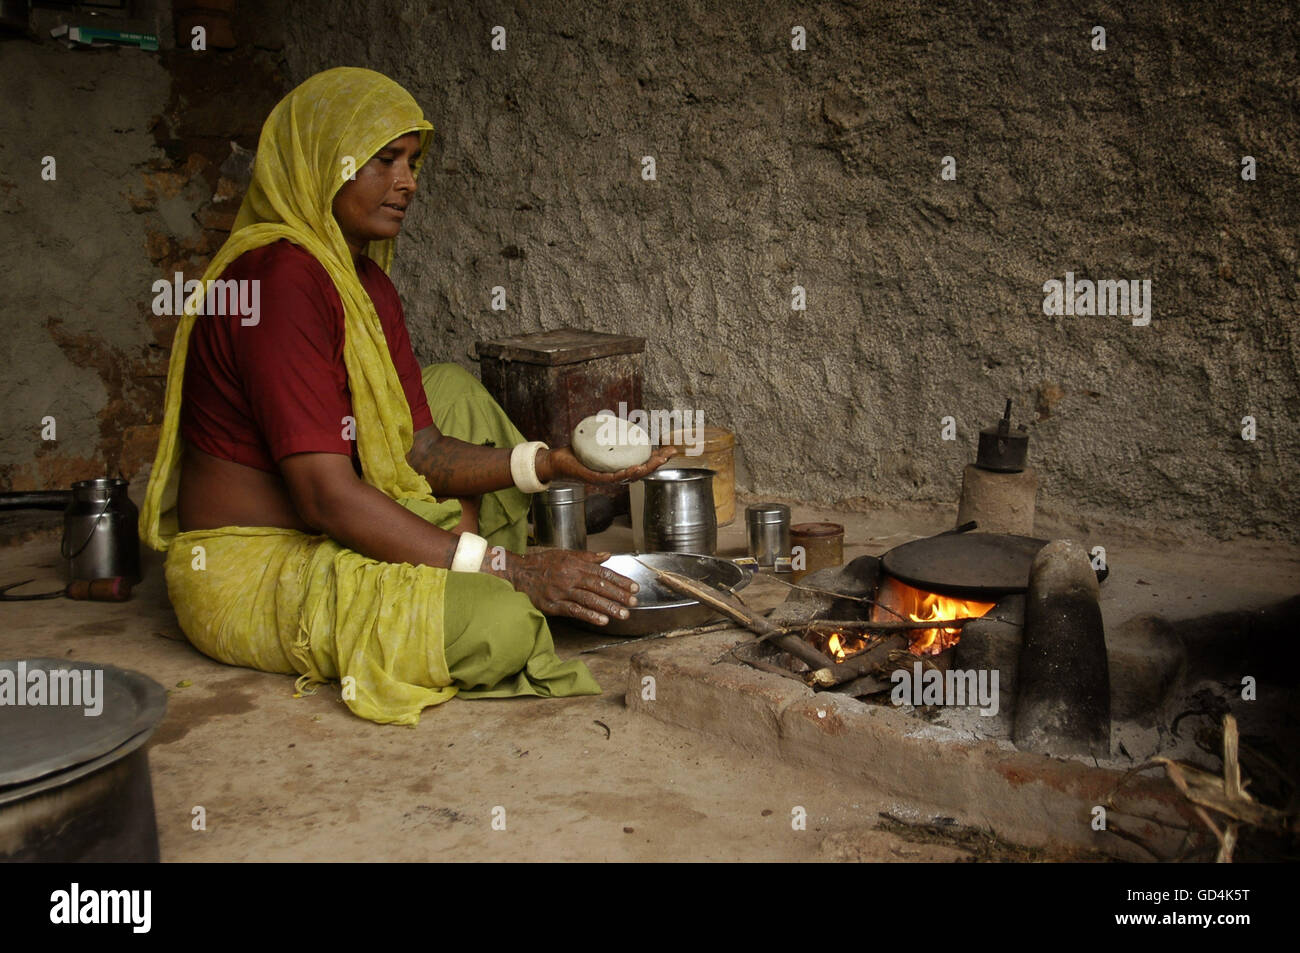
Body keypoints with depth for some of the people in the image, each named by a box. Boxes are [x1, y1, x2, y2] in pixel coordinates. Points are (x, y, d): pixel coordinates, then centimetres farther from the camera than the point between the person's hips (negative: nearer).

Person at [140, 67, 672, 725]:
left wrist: (550, 463, -10)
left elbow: (422, 451, 5)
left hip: (327, 540, 10)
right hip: (253, 571, -10)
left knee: (453, 387, 16)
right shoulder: (280, 275, -21)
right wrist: (506, 568, -28)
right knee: (499, 621, -29)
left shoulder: (368, 283, 9)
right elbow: (327, 496, -27)